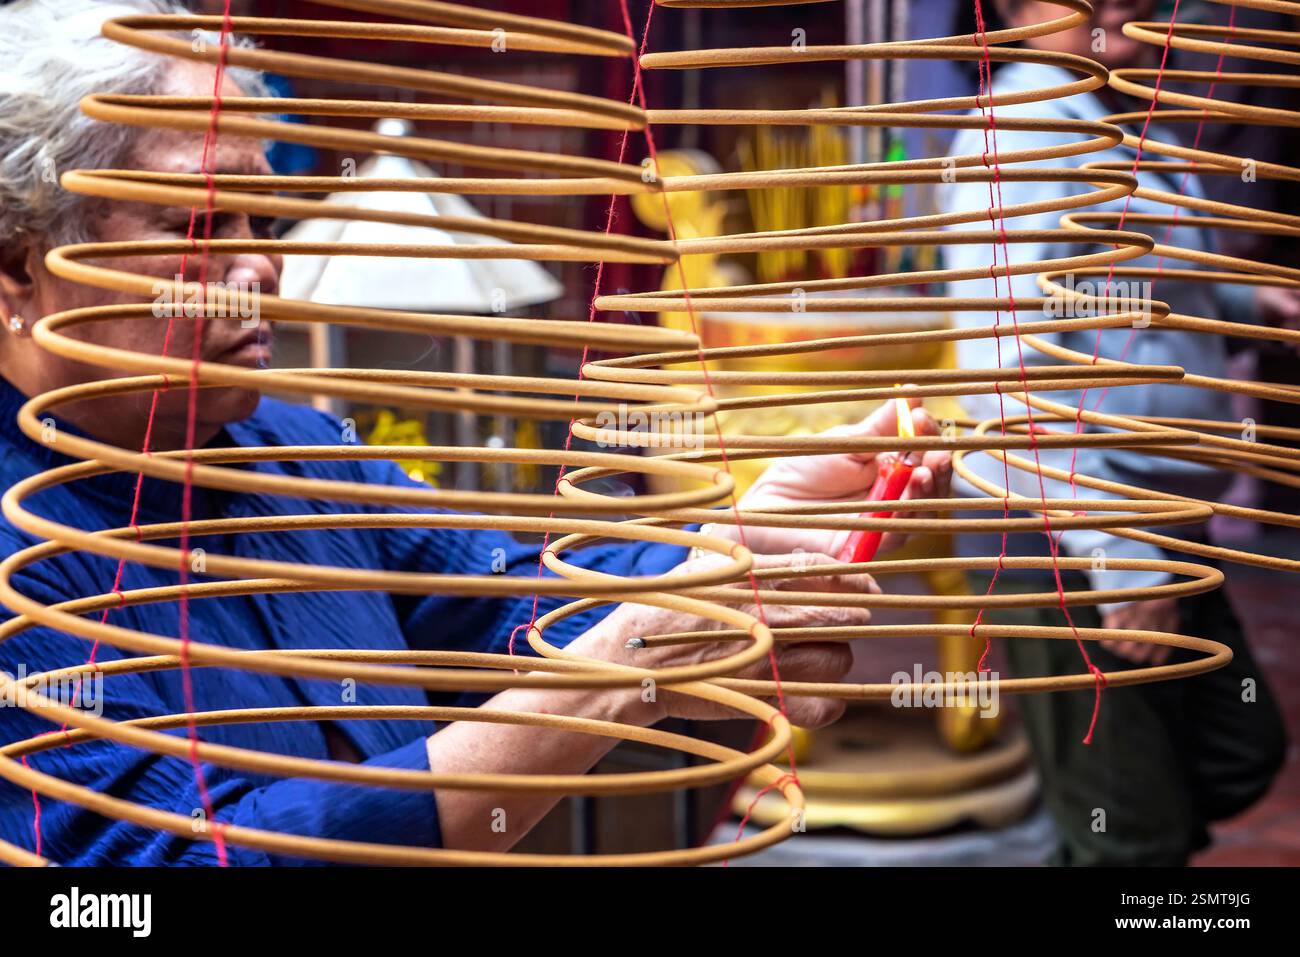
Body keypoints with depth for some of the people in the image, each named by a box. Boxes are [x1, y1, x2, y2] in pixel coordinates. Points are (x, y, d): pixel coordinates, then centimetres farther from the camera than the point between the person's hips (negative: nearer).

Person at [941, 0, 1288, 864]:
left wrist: (1243, 301, 12)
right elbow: (1010, 370, -27)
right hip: (1068, 541, -9)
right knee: (1136, 834, 2)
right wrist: (1117, 552, -28)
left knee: (1241, 755, 22)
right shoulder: (1028, 136, -19)